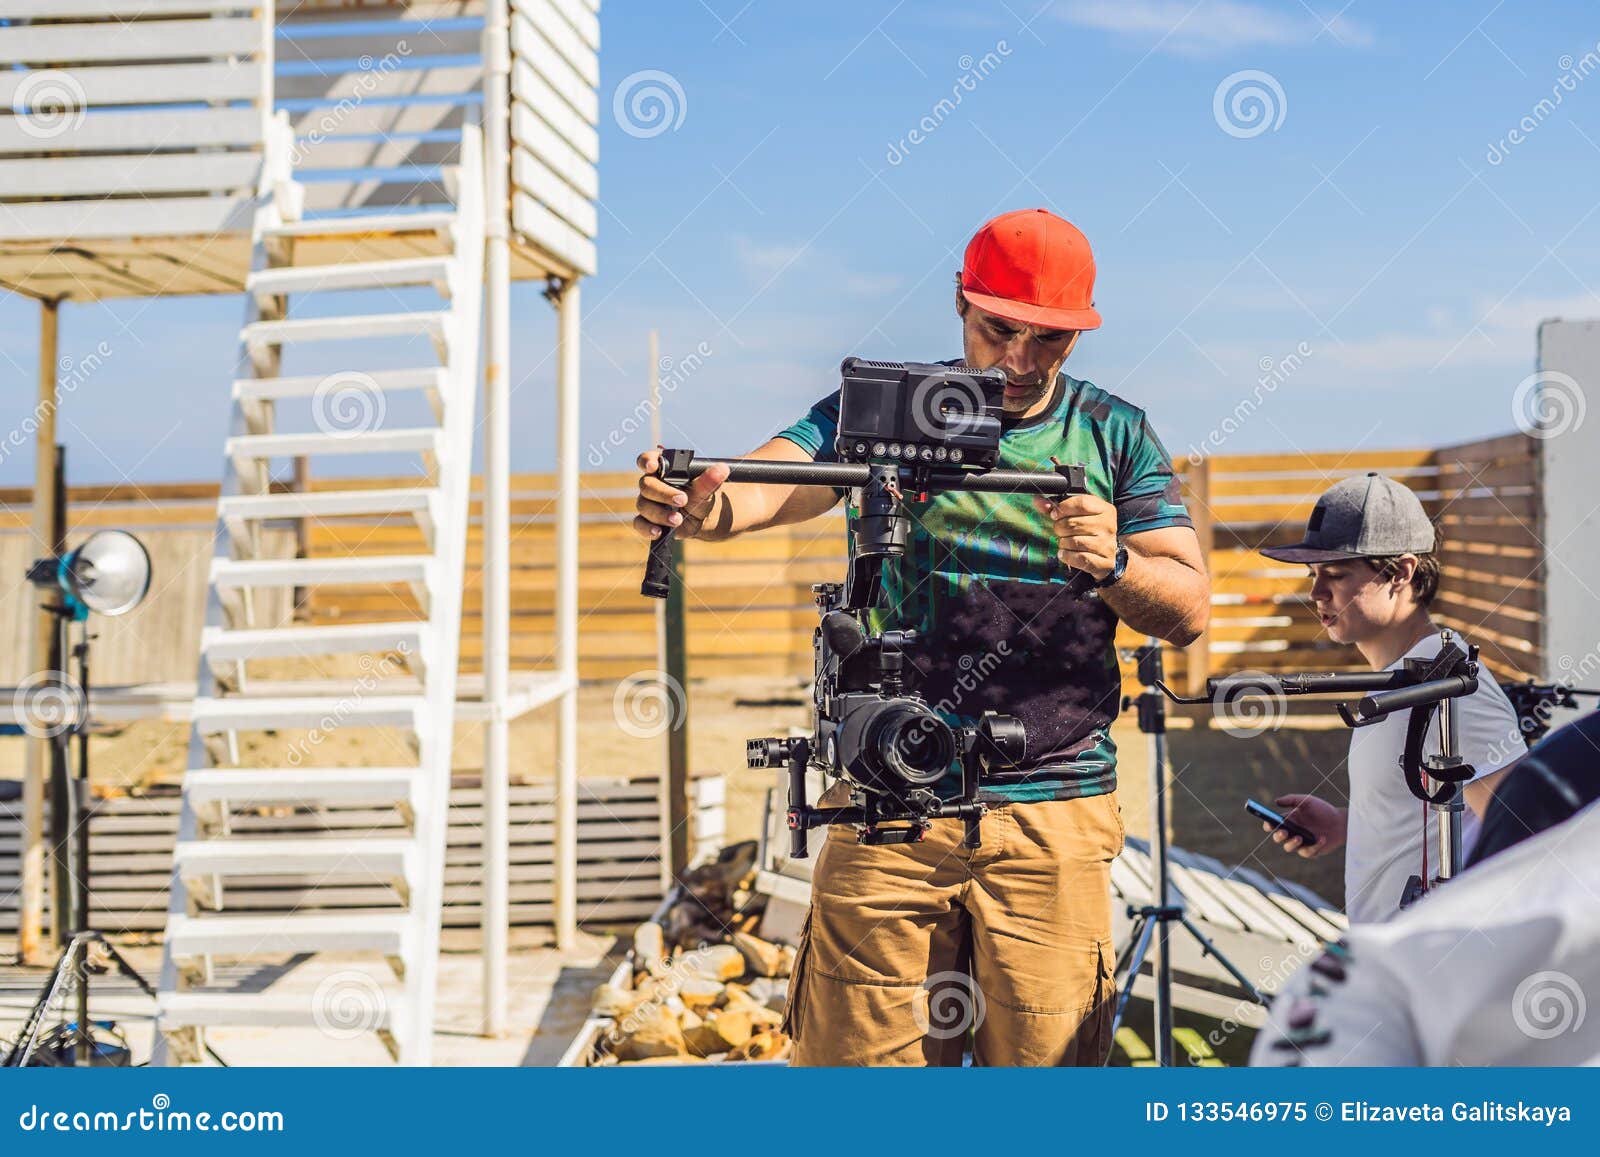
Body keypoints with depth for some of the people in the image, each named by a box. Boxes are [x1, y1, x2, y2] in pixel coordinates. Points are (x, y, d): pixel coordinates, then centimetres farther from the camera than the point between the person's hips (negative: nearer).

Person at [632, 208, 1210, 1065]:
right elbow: (774, 481, -15)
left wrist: (1114, 565, -19)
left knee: (1045, 1054, 2)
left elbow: (1189, 610, 2)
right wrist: (702, 505, -38)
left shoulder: (1115, 435, 8)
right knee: (855, 1054, 2)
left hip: (1053, 820, 1)